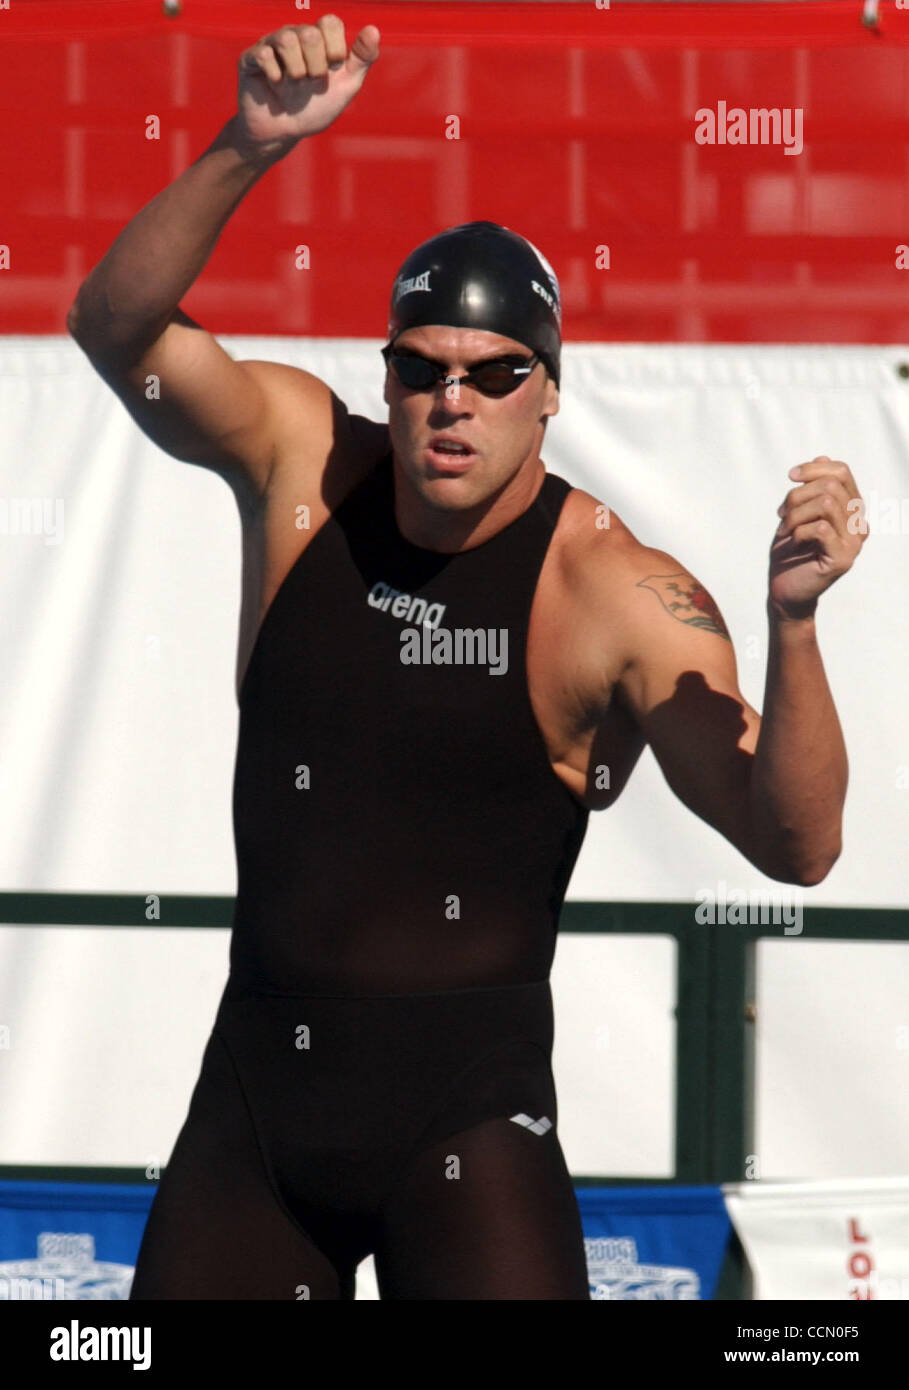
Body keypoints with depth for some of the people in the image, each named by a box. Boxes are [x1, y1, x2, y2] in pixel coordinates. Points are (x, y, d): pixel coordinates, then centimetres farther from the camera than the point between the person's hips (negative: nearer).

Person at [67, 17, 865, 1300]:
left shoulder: (622, 594, -13)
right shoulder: (303, 461, -1)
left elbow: (795, 846, -21)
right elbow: (118, 326, -15)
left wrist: (793, 625, -37)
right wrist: (249, 150, -30)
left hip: (468, 1110, -4)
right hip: (256, 1090, 4)